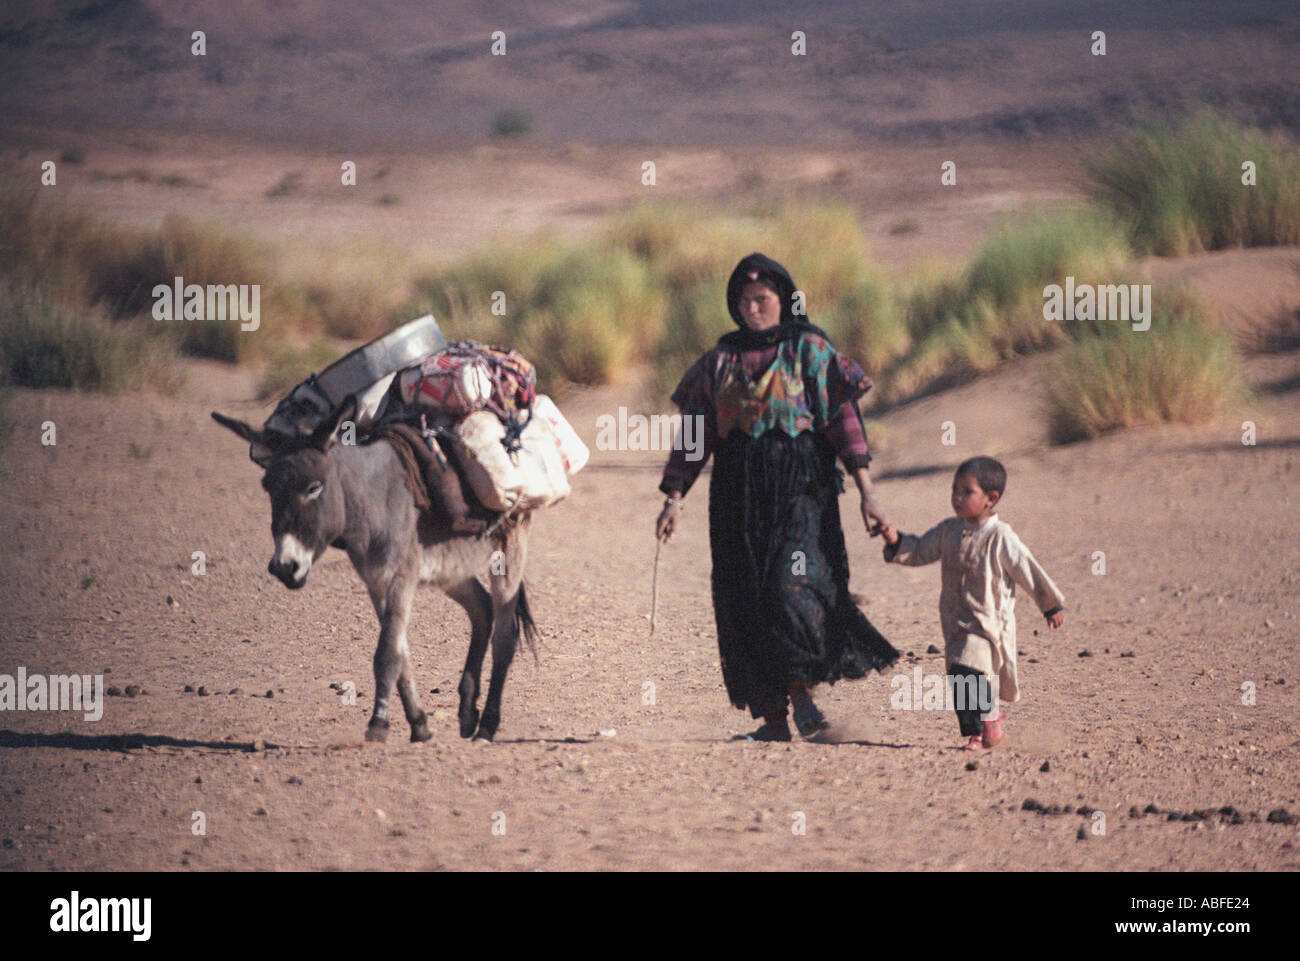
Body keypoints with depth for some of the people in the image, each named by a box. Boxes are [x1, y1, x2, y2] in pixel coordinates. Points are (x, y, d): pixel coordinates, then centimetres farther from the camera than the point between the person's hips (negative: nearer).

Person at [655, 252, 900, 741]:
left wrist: (866, 490, -9)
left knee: (790, 583, -20)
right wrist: (674, 498, 7)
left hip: (799, 484, -4)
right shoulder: (721, 360, 13)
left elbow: (843, 417, -2)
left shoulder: (808, 350, 3)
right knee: (744, 598, -1)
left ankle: (801, 688, -4)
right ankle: (773, 719, 3)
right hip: (739, 491, 4)